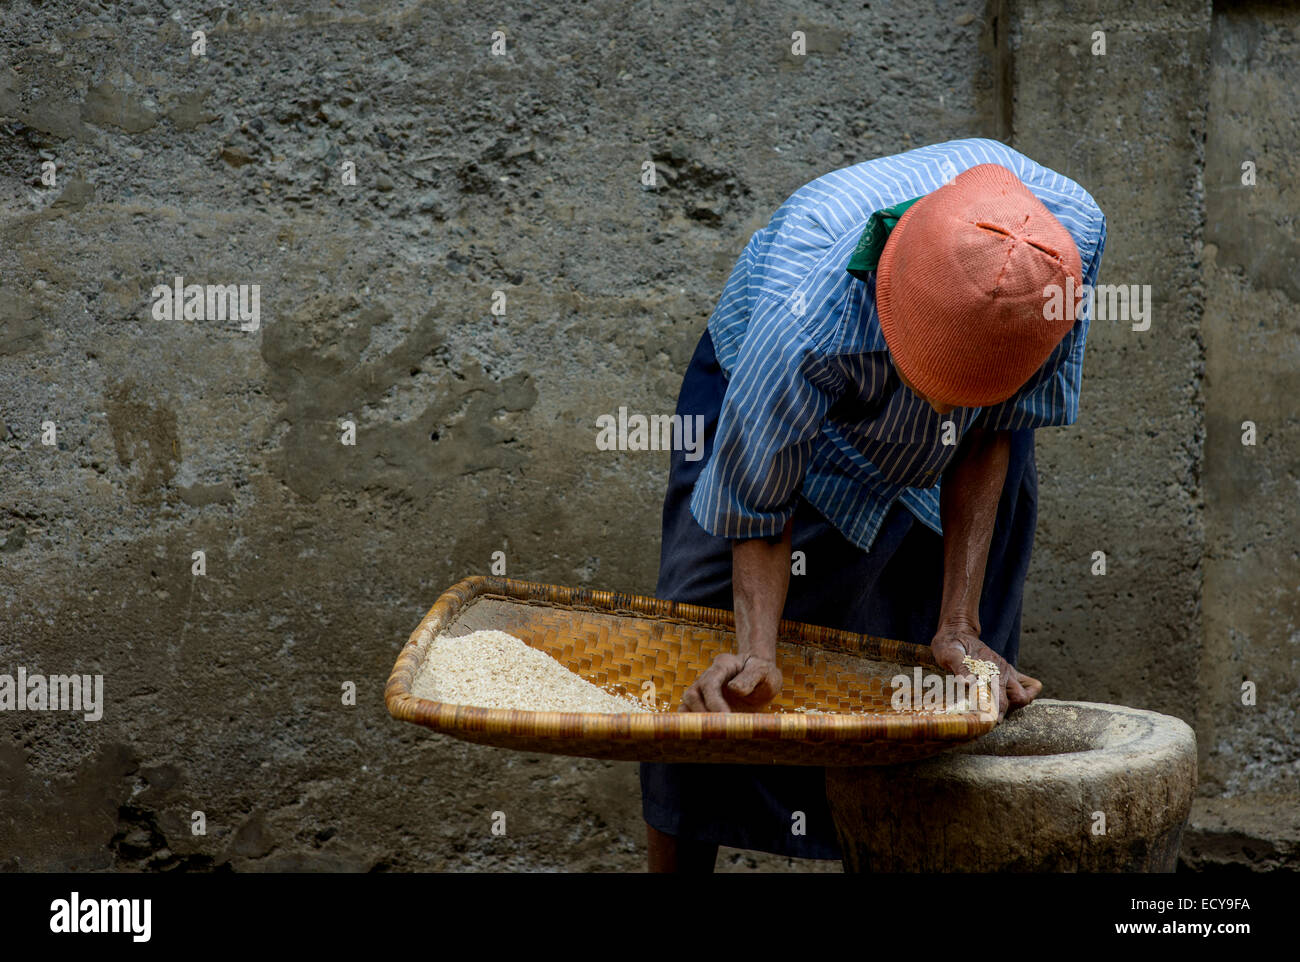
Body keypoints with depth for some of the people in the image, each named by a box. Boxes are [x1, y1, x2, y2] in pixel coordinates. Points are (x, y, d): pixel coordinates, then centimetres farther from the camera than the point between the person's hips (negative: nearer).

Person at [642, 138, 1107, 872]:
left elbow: (990, 434, -19)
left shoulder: (1073, 228, -35)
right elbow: (757, 514, -26)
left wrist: (959, 626, -21)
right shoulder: (803, 323, -44)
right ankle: (677, 861, 11)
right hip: (764, 397, -3)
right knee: (699, 692, -9)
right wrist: (757, 655, -42)